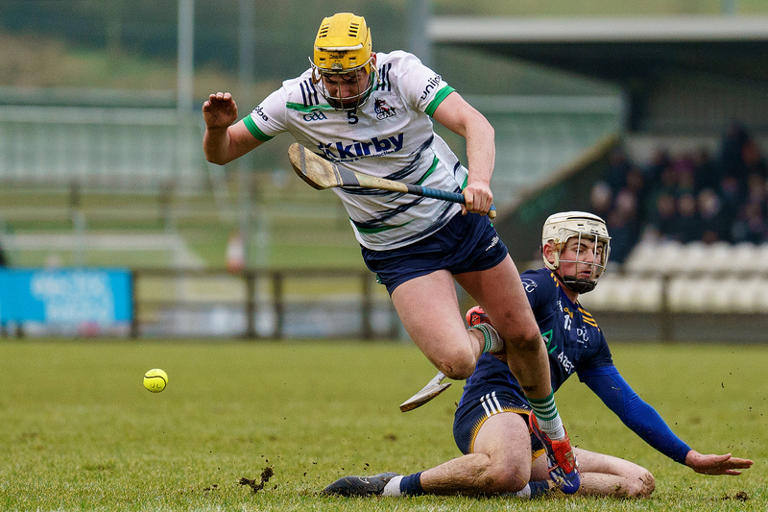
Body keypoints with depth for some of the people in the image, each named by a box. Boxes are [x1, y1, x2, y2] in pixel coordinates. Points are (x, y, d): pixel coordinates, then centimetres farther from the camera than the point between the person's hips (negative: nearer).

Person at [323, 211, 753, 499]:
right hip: (492, 403, -8)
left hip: (536, 434, 8)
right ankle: (395, 486, -24)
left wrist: (690, 457, 28)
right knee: (508, 469, -43)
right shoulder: (541, 286, 8)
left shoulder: (589, 333, 30)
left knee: (640, 482, -3)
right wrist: (484, 321, -41)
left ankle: (531, 488, -18)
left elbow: (627, 403, 31)